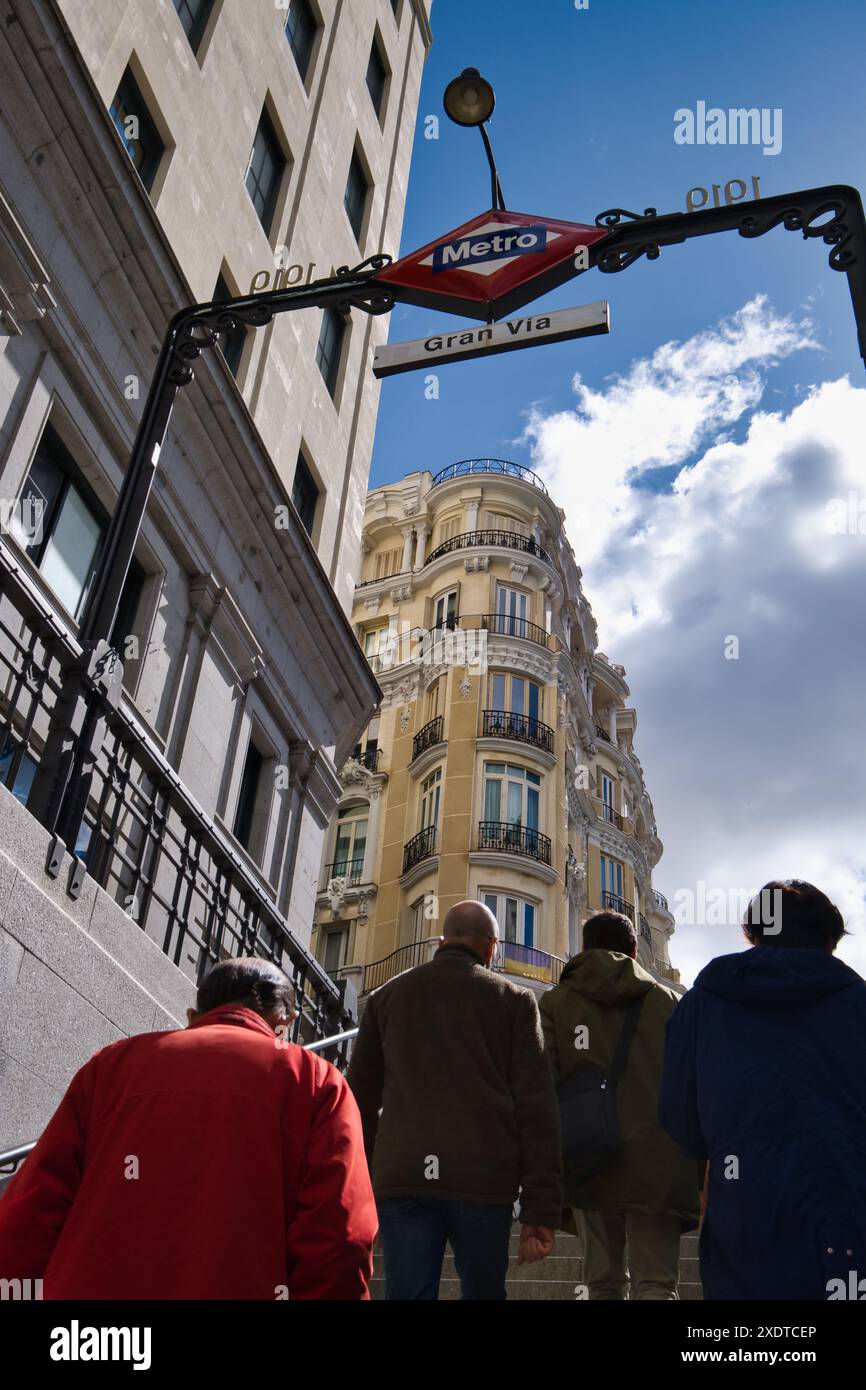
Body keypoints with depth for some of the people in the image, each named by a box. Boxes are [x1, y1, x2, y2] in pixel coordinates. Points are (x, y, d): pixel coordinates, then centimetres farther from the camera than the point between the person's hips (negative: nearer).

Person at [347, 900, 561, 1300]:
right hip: (483, 1179, -1)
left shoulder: (386, 996, 15)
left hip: (401, 1179, 1)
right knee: (483, 1291, 13)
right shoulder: (513, 1000, 9)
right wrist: (540, 1209, 1)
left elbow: (361, 1101, 14)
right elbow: (536, 1107, 1)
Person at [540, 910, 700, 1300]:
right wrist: (695, 1169, 9)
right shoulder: (667, 1001, 10)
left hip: (591, 1165, 1)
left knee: (603, 1283, 11)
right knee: (655, 1281, 0)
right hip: (657, 1164, 0)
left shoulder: (556, 1001, 8)